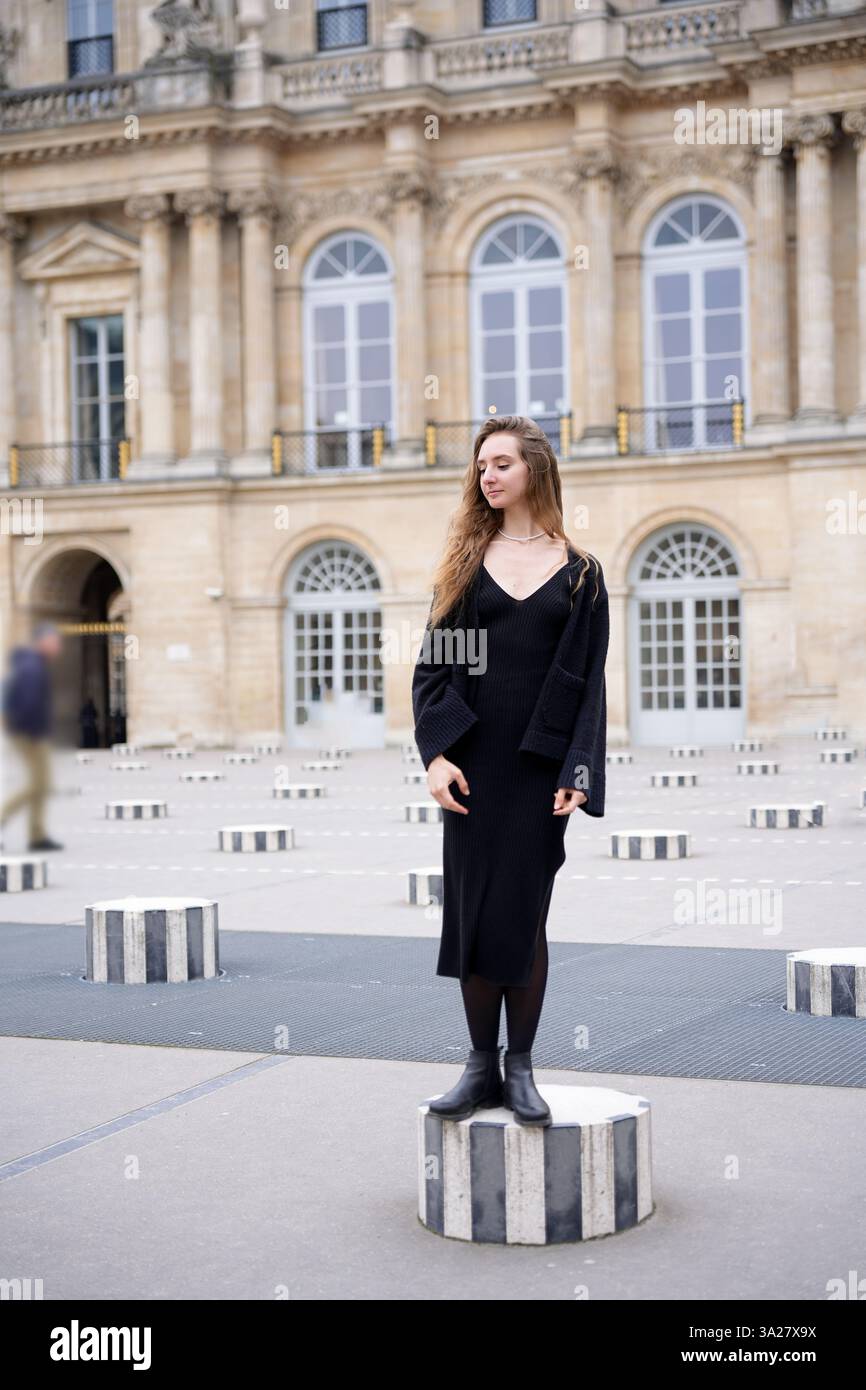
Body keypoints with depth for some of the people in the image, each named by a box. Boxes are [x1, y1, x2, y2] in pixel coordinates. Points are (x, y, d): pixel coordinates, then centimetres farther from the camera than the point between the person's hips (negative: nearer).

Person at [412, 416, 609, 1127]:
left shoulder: (579, 571, 5)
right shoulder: (468, 561, 9)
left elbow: (590, 681, 3)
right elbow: (433, 664, 6)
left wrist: (579, 773, -7)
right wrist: (437, 752, -7)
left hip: (540, 762, -1)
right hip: (475, 759, 2)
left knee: (521, 913, -1)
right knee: (472, 909, 1)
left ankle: (520, 1067, 9)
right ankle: (482, 1064, 11)